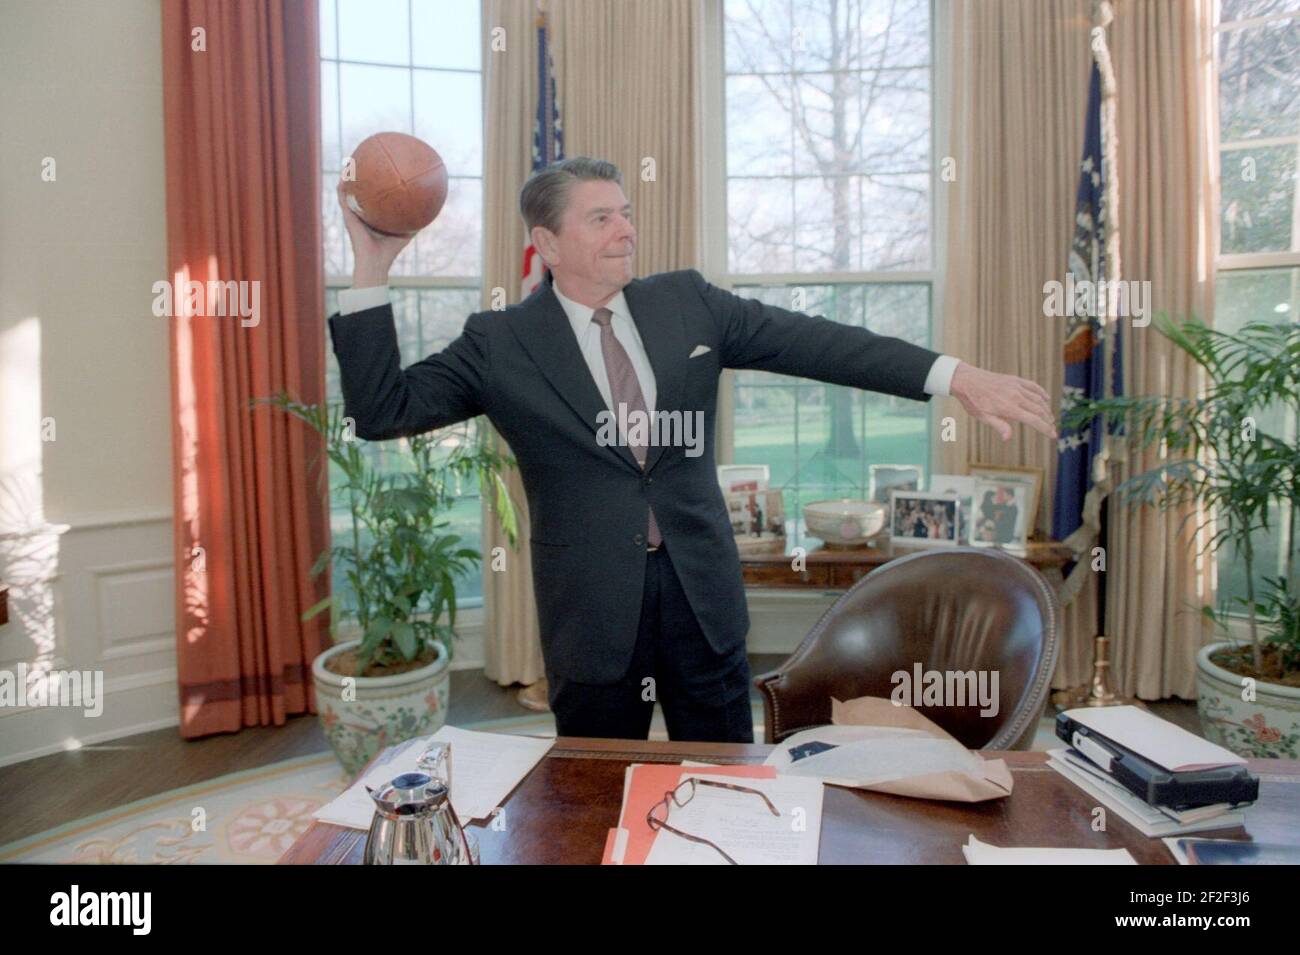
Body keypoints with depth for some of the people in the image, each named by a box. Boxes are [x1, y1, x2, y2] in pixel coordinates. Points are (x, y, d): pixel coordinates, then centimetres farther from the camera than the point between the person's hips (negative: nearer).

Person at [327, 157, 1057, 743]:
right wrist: (373, 270, -15)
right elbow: (382, 410, -8)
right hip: (592, 604, -2)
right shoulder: (500, 342, -5)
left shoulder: (687, 302, 2)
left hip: (702, 589, 3)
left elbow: (813, 341, -3)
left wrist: (955, 375, -10)